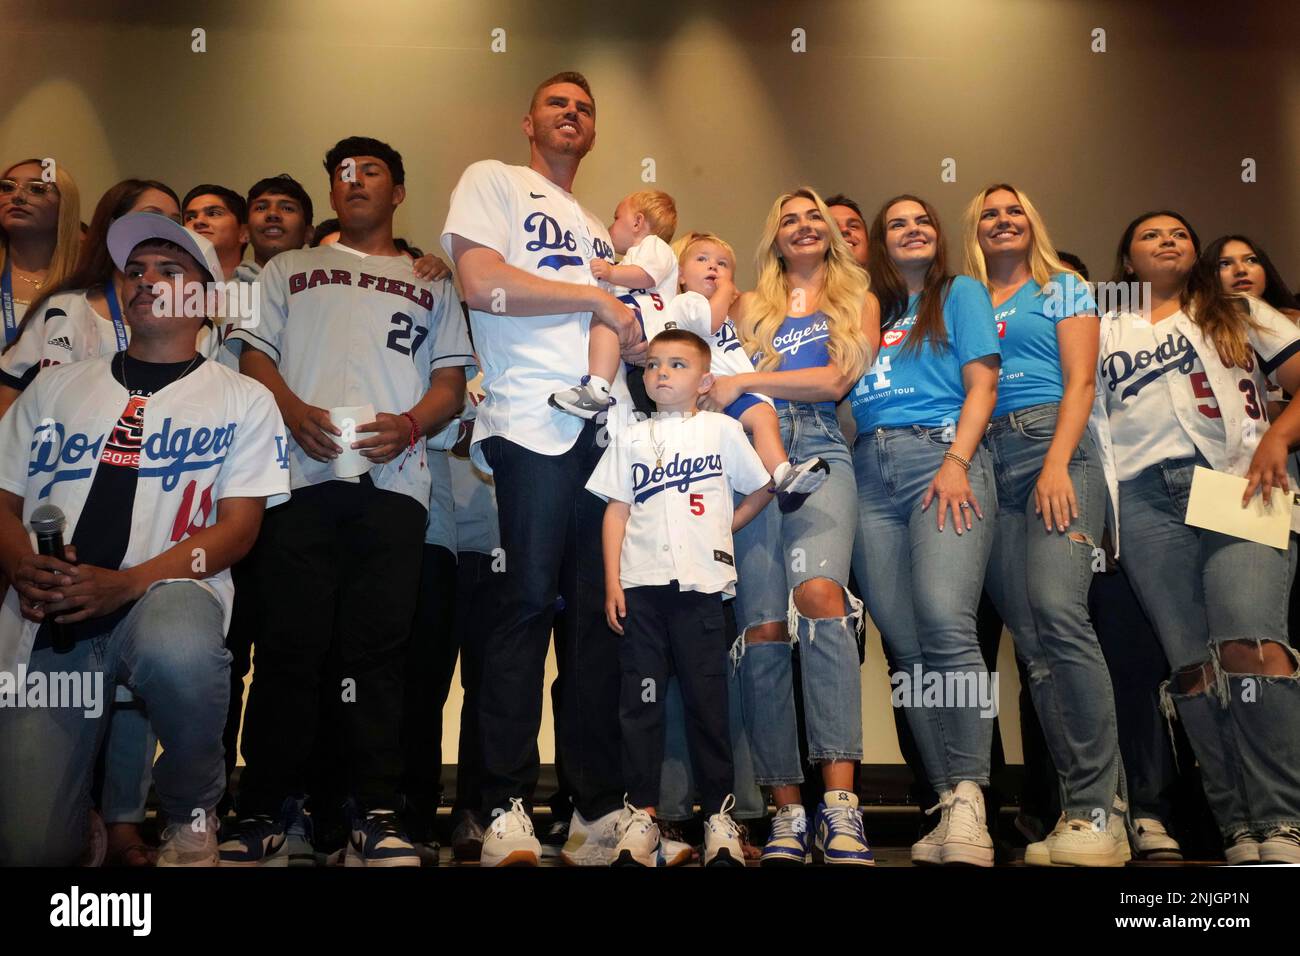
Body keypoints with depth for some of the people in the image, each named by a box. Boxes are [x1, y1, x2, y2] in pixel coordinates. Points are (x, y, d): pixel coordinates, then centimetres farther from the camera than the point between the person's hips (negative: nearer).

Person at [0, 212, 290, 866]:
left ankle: (191, 814, -9)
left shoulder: (242, 399, 9)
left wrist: (127, 582, -15)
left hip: (165, 592, -2)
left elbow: (237, 525, -1)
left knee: (177, 652, -40)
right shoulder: (57, 387, 19)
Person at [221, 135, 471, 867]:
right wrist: (294, 409, -8)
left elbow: (451, 381, 13)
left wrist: (410, 424, -9)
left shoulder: (431, 283, 23)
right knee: (289, 644, -4)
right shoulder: (290, 270, 25)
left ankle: (377, 812, -1)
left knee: (379, 646, -5)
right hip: (300, 474, 1)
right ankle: (267, 807, 6)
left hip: (393, 480, 0)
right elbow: (255, 355, 13)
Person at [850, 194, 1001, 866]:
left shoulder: (960, 293, 15)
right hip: (871, 471, 4)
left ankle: (968, 795, -19)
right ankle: (947, 799, -1)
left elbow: (981, 384, 4)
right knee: (905, 643, -5)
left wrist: (957, 463, -11)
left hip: (941, 454, -4)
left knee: (945, 620, -24)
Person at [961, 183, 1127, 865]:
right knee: (1031, 640, -6)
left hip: (1054, 447, -4)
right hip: (987, 463, 4)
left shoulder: (1062, 288, 15)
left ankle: (1098, 811, -20)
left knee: (1056, 611, -23)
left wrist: (1058, 464, -13)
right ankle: (1083, 807, -4)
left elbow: (1079, 380, 2)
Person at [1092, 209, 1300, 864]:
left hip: (1238, 481, -1)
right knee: (1190, 662, -8)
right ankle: (1238, 832, -4)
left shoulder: (1238, 313, 25)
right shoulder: (1105, 331, 26)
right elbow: (1084, 414, 17)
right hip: (1146, 495, 2)